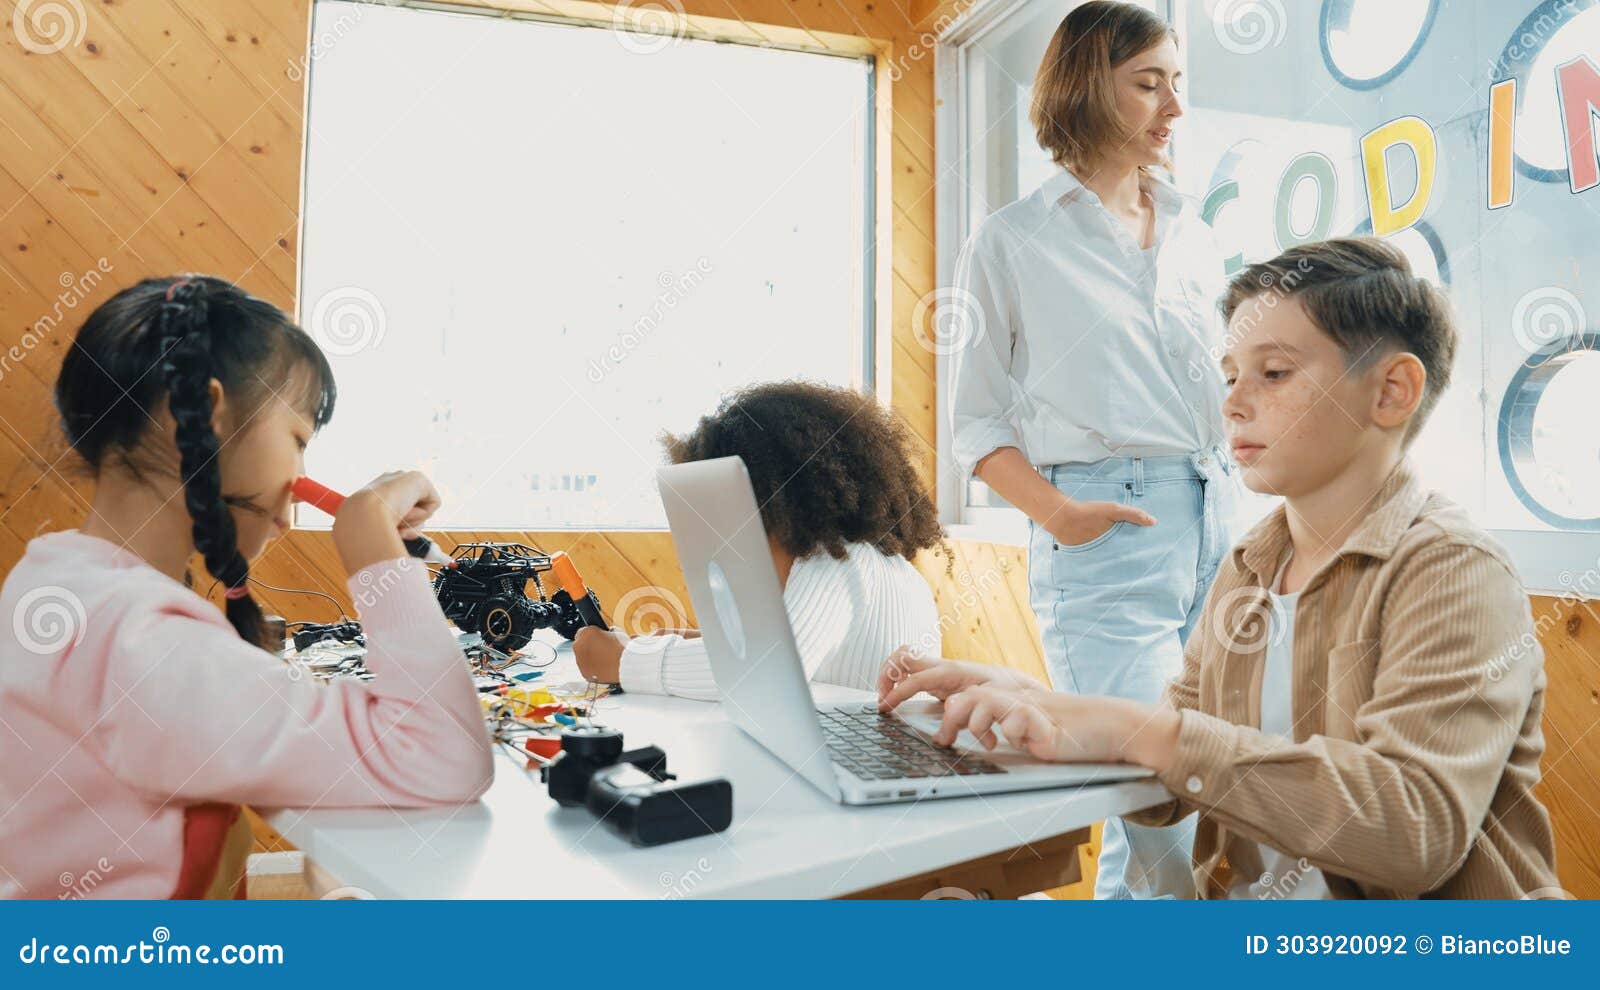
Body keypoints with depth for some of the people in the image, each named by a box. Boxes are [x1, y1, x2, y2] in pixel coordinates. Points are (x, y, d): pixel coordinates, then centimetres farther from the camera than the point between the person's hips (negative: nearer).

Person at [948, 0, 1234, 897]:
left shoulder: (1193, 234, 16)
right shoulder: (1014, 242, 1)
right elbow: (976, 421, 0)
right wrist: (1056, 511, -15)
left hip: (1216, 520, 6)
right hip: (1107, 536, -6)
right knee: (1167, 831, -9)